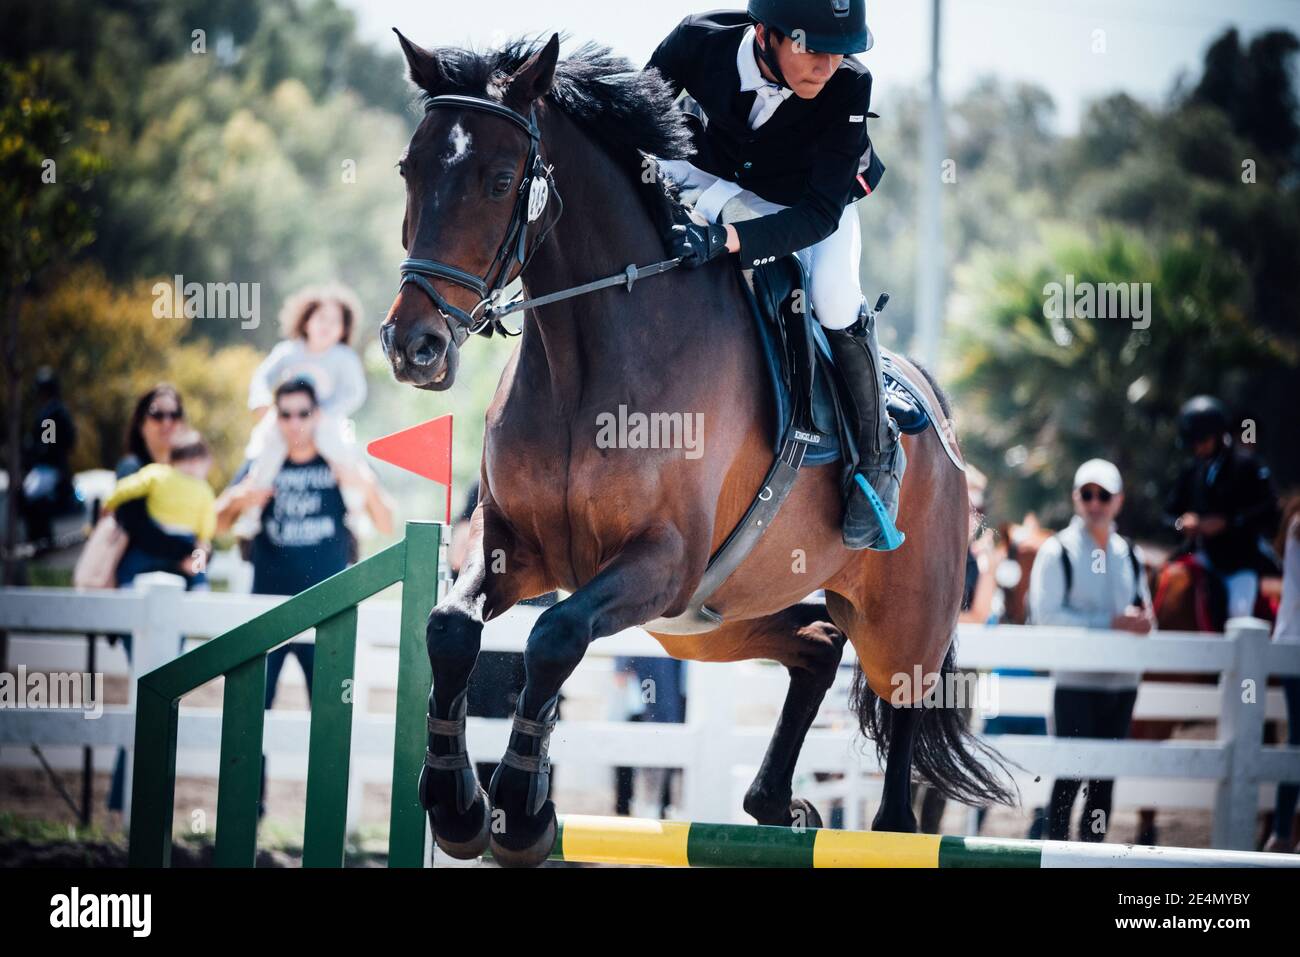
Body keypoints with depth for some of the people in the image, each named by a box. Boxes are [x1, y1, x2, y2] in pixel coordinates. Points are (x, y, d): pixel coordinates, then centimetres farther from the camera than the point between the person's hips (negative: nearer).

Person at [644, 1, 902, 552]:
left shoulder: (849, 87, -37)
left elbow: (820, 212, -37)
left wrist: (728, 240, -52)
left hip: (809, 197, -3)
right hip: (718, 174, 3)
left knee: (833, 296, -26)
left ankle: (878, 457, -4)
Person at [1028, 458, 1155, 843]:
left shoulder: (1129, 555, 14)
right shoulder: (1058, 551, -3)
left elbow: (1144, 614, 19)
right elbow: (1047, 614, -13)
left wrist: (1143, 621, -7)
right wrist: (1112, 623, -18)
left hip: (1122, 680, 5)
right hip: (1076, 681, -5)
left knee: (1105, 777, 7)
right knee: (1069, 773, -10)